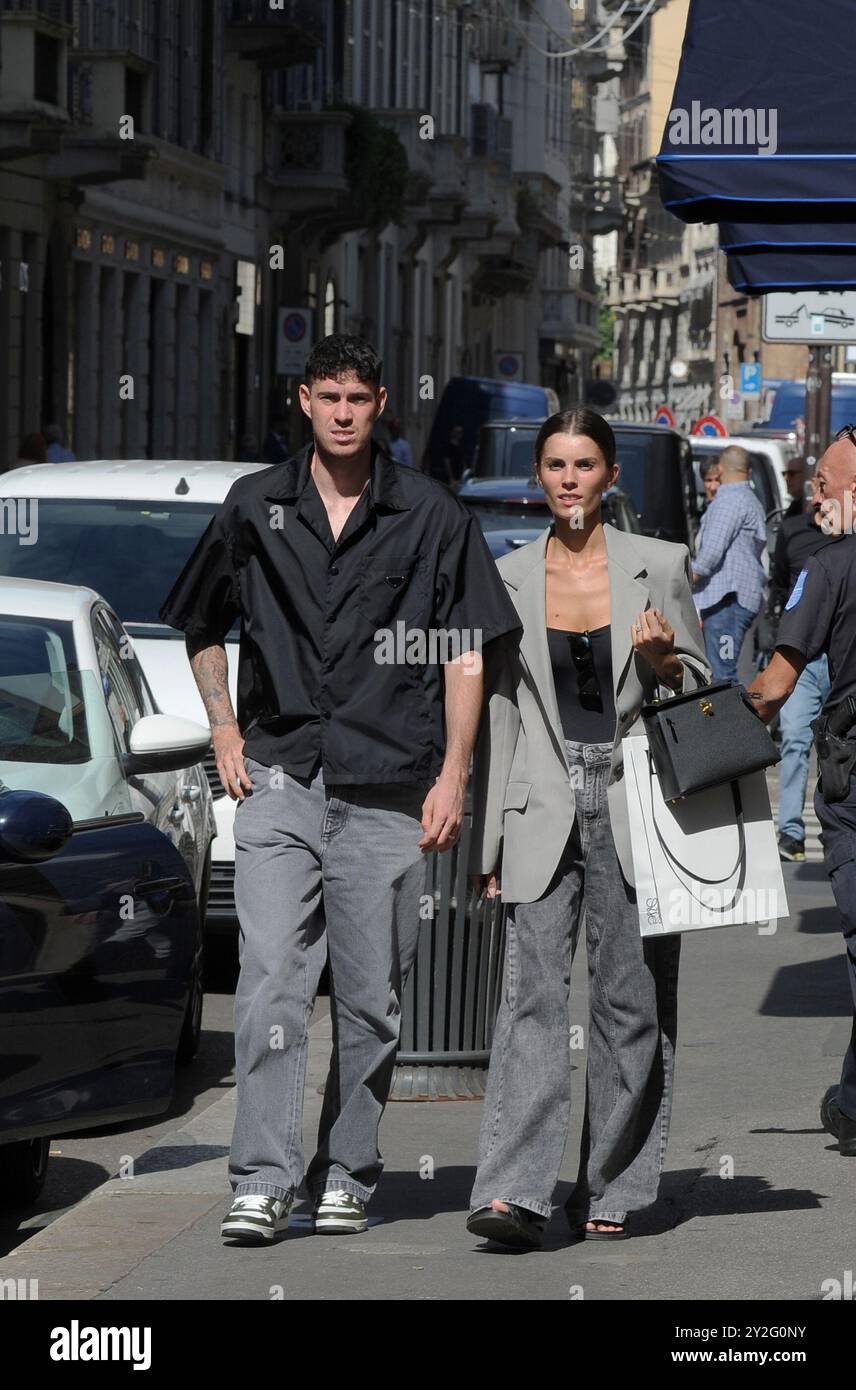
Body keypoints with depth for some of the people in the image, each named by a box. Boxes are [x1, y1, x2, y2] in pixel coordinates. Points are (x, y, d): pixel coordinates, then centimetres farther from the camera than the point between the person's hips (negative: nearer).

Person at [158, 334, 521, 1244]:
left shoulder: (431, 517, 4)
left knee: (370, 996, 4)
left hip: (387, 789, 0)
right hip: (278, 781, 0)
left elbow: (465, 653, 5)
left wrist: (452, 775, -2)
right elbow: (202, 625, 21)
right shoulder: (254, 508, 9)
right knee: (271, 979, -11)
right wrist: (225, 730, 10)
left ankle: (345, 1174, 15)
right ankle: (261, 1182, -13)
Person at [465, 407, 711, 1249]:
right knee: (532, 993, -11)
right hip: (544, 808, 0)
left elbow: (700, 687, 12)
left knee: (631, 1000, 1)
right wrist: (488, 842, 7)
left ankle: (609, 1194, 11)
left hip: (633, 807, 0)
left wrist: (663, 660, -11)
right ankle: (515, 1195, -19)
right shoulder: (507, 579, 8)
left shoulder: (658, 567, 4)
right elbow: (495, 715, 11)